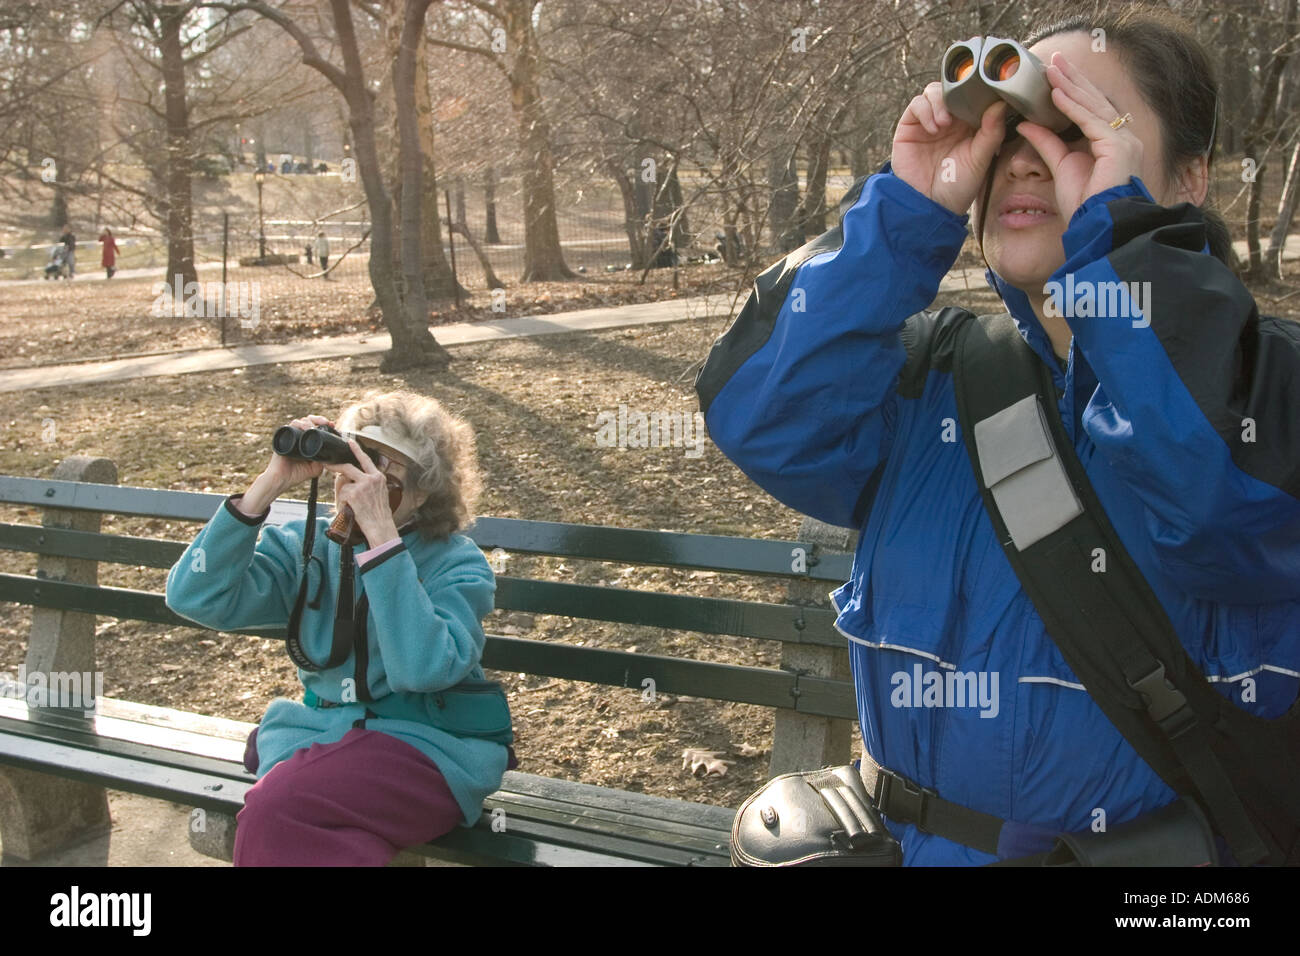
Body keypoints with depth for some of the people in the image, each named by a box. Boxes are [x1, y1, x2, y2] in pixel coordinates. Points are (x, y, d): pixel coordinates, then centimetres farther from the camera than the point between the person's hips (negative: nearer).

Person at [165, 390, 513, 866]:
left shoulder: (456, 563, -3)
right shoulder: (306, 547, 8)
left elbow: (423, 667, -23)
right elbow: (194, 596, -6)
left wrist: (381, 533, -24)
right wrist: (268, 485, -12)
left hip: (425, 746, -3)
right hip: (319, 735, 3)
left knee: (273, 814, -28)